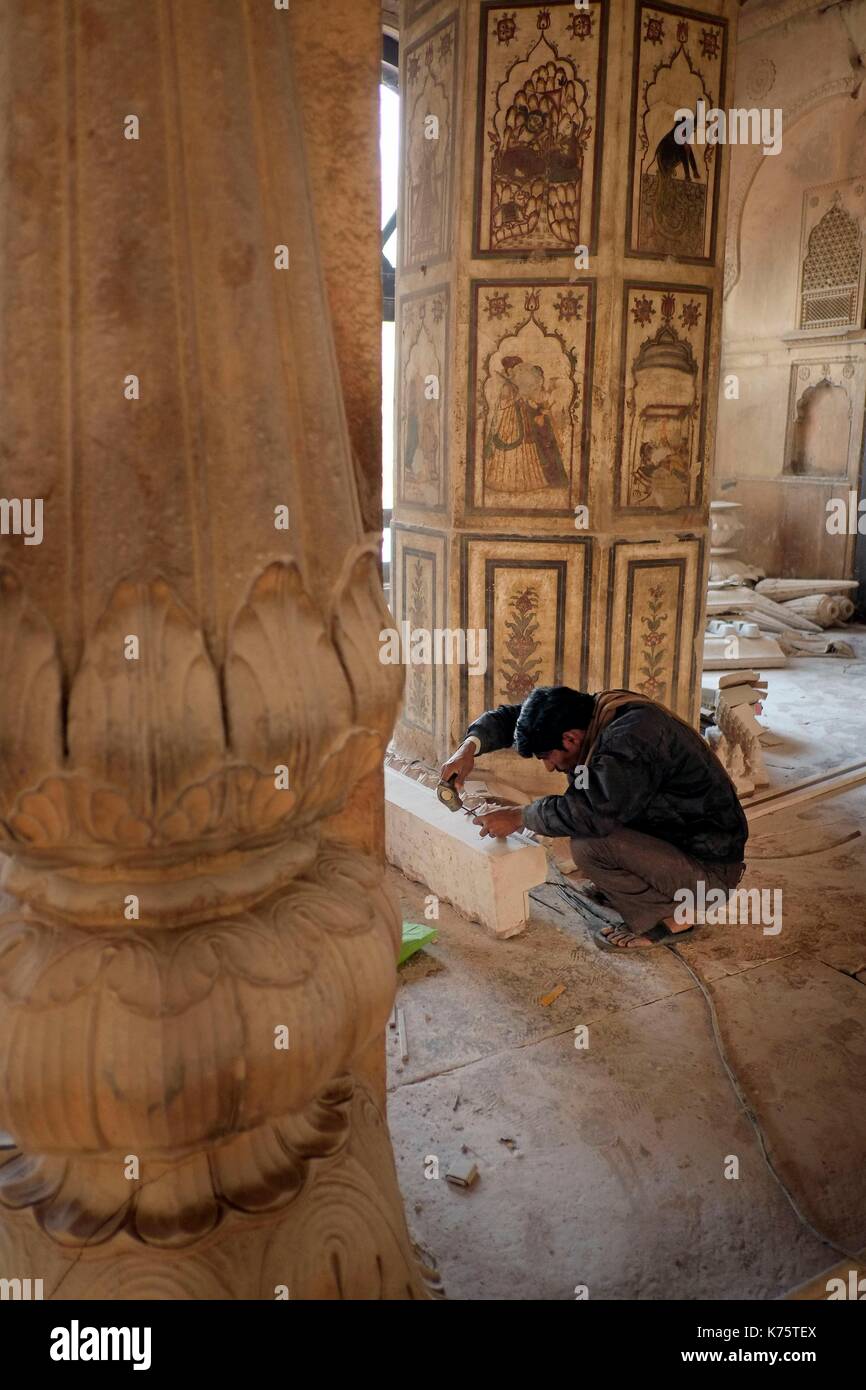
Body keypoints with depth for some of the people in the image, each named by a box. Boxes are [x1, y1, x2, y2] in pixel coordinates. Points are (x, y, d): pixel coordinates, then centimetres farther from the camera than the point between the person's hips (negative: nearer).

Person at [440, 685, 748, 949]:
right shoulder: (596, 710, -1)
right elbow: (511, 715, 7)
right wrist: (470, 746, -11)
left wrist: (518, 816, -22)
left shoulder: (632, 737, -29)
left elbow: (594, 813, -36)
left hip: (711, 869, -9)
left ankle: (668, 915, -5)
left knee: (588, 845, -25)